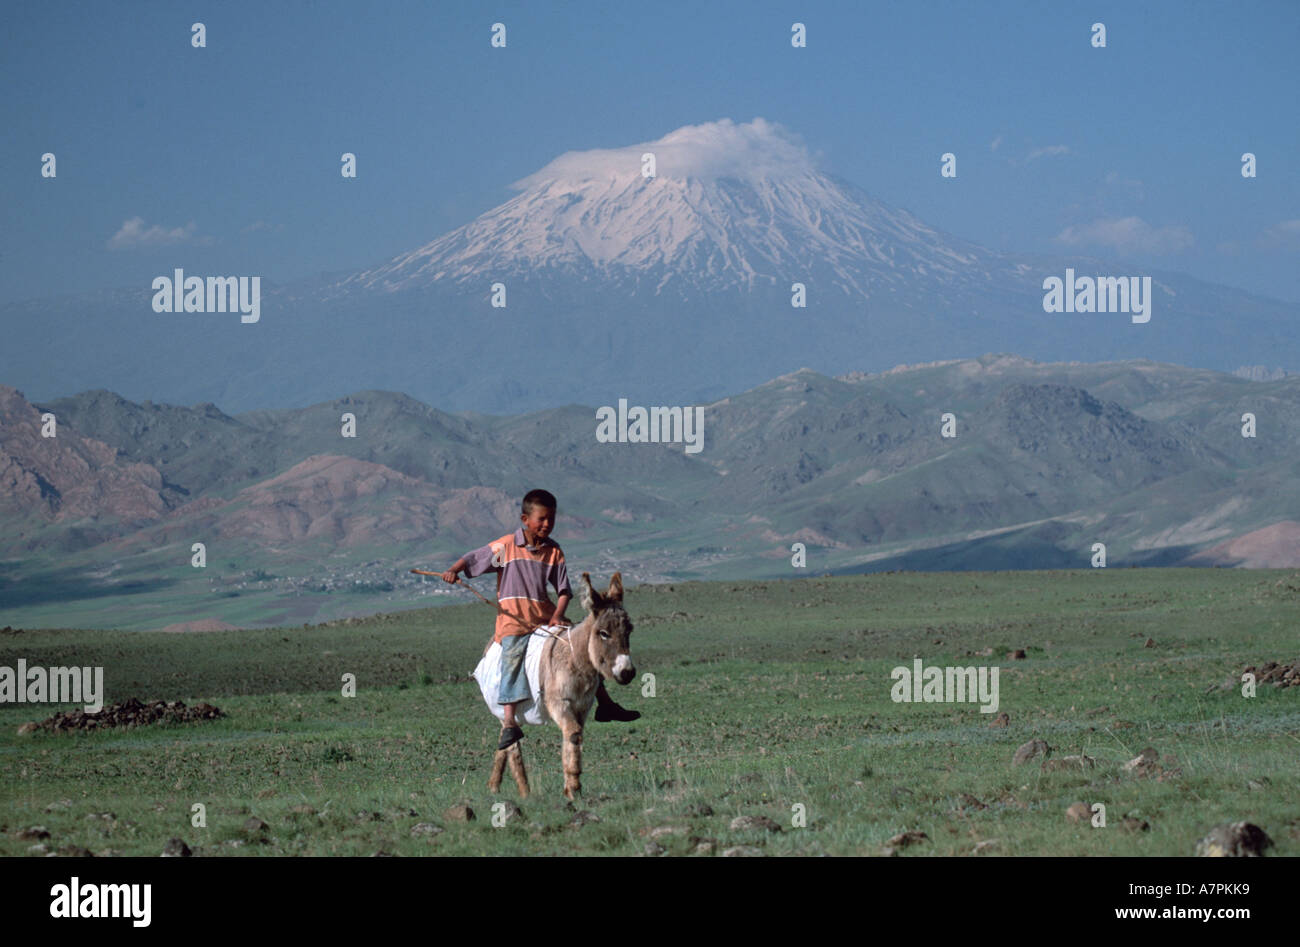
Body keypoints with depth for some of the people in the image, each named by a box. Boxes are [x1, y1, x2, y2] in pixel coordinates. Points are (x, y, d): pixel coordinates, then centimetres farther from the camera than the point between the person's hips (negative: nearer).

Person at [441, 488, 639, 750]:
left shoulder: (553, 551, 8)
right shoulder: (505, 547, -1)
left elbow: (564, 589, 6)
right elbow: (472, 559, 5)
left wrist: (557, 615, -11)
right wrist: (453, 571, -15)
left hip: (546, 617, 4)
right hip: (513, 620, -4)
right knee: (513, 656, -28)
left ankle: (605, 704, 19)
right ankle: (509, 724, -35)